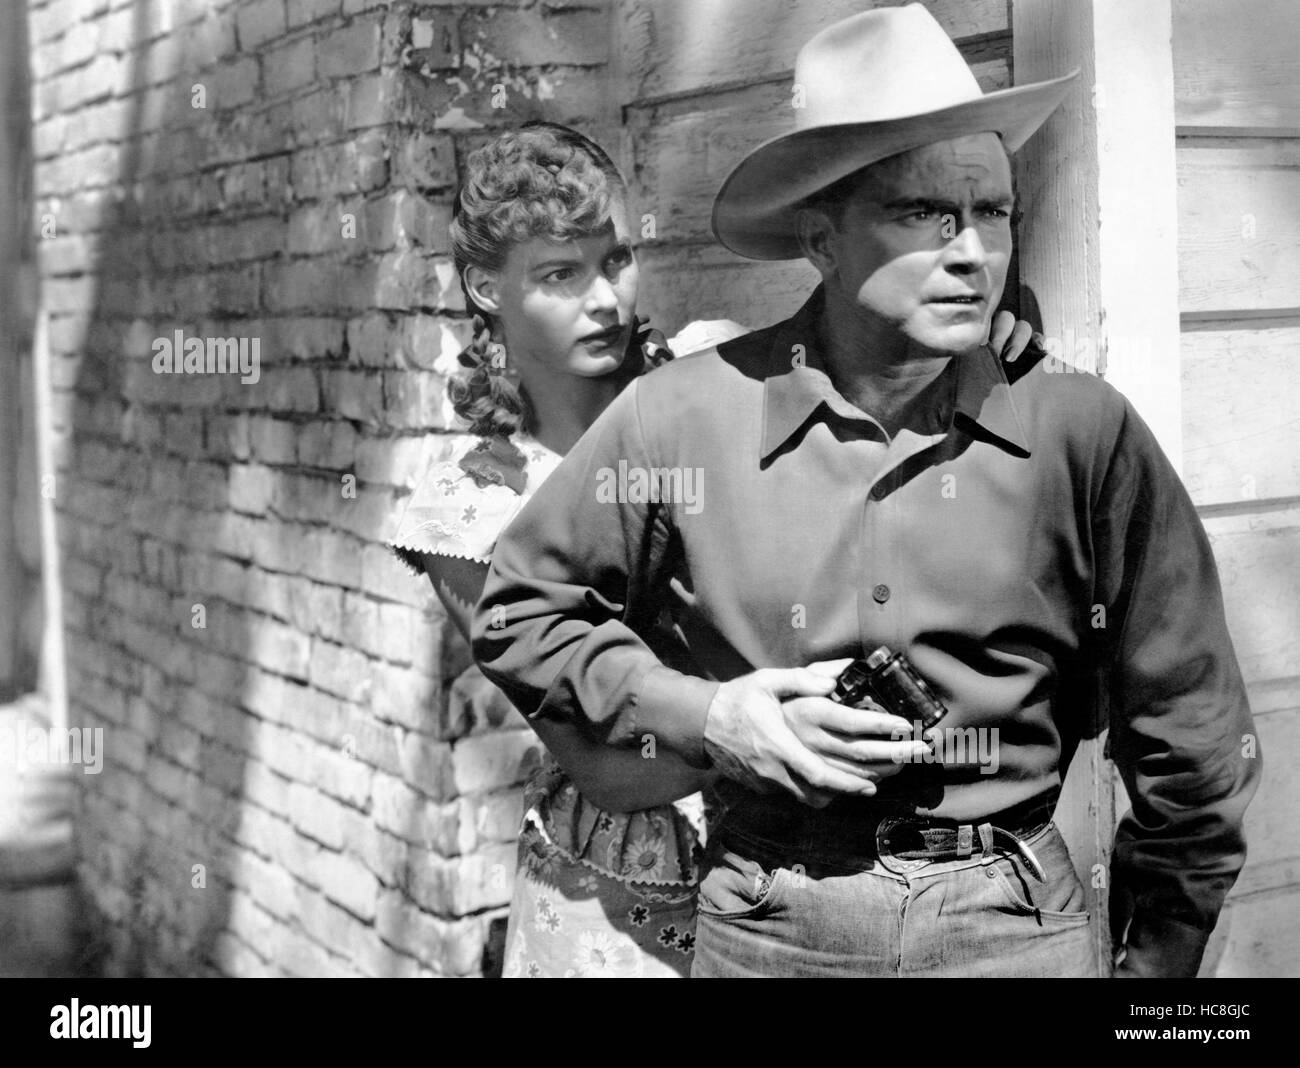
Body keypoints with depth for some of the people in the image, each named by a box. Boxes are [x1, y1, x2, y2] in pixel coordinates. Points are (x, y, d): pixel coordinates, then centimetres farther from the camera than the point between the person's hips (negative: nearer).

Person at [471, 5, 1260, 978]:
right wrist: (701, 713, -8)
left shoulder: (1085, 433, -10)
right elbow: (516, 616, 5)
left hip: (1019, 931, 0)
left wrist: (1154, 955, 6)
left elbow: (1191, 745, 0)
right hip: (769, 930, 1)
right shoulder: (683, 419, -8)